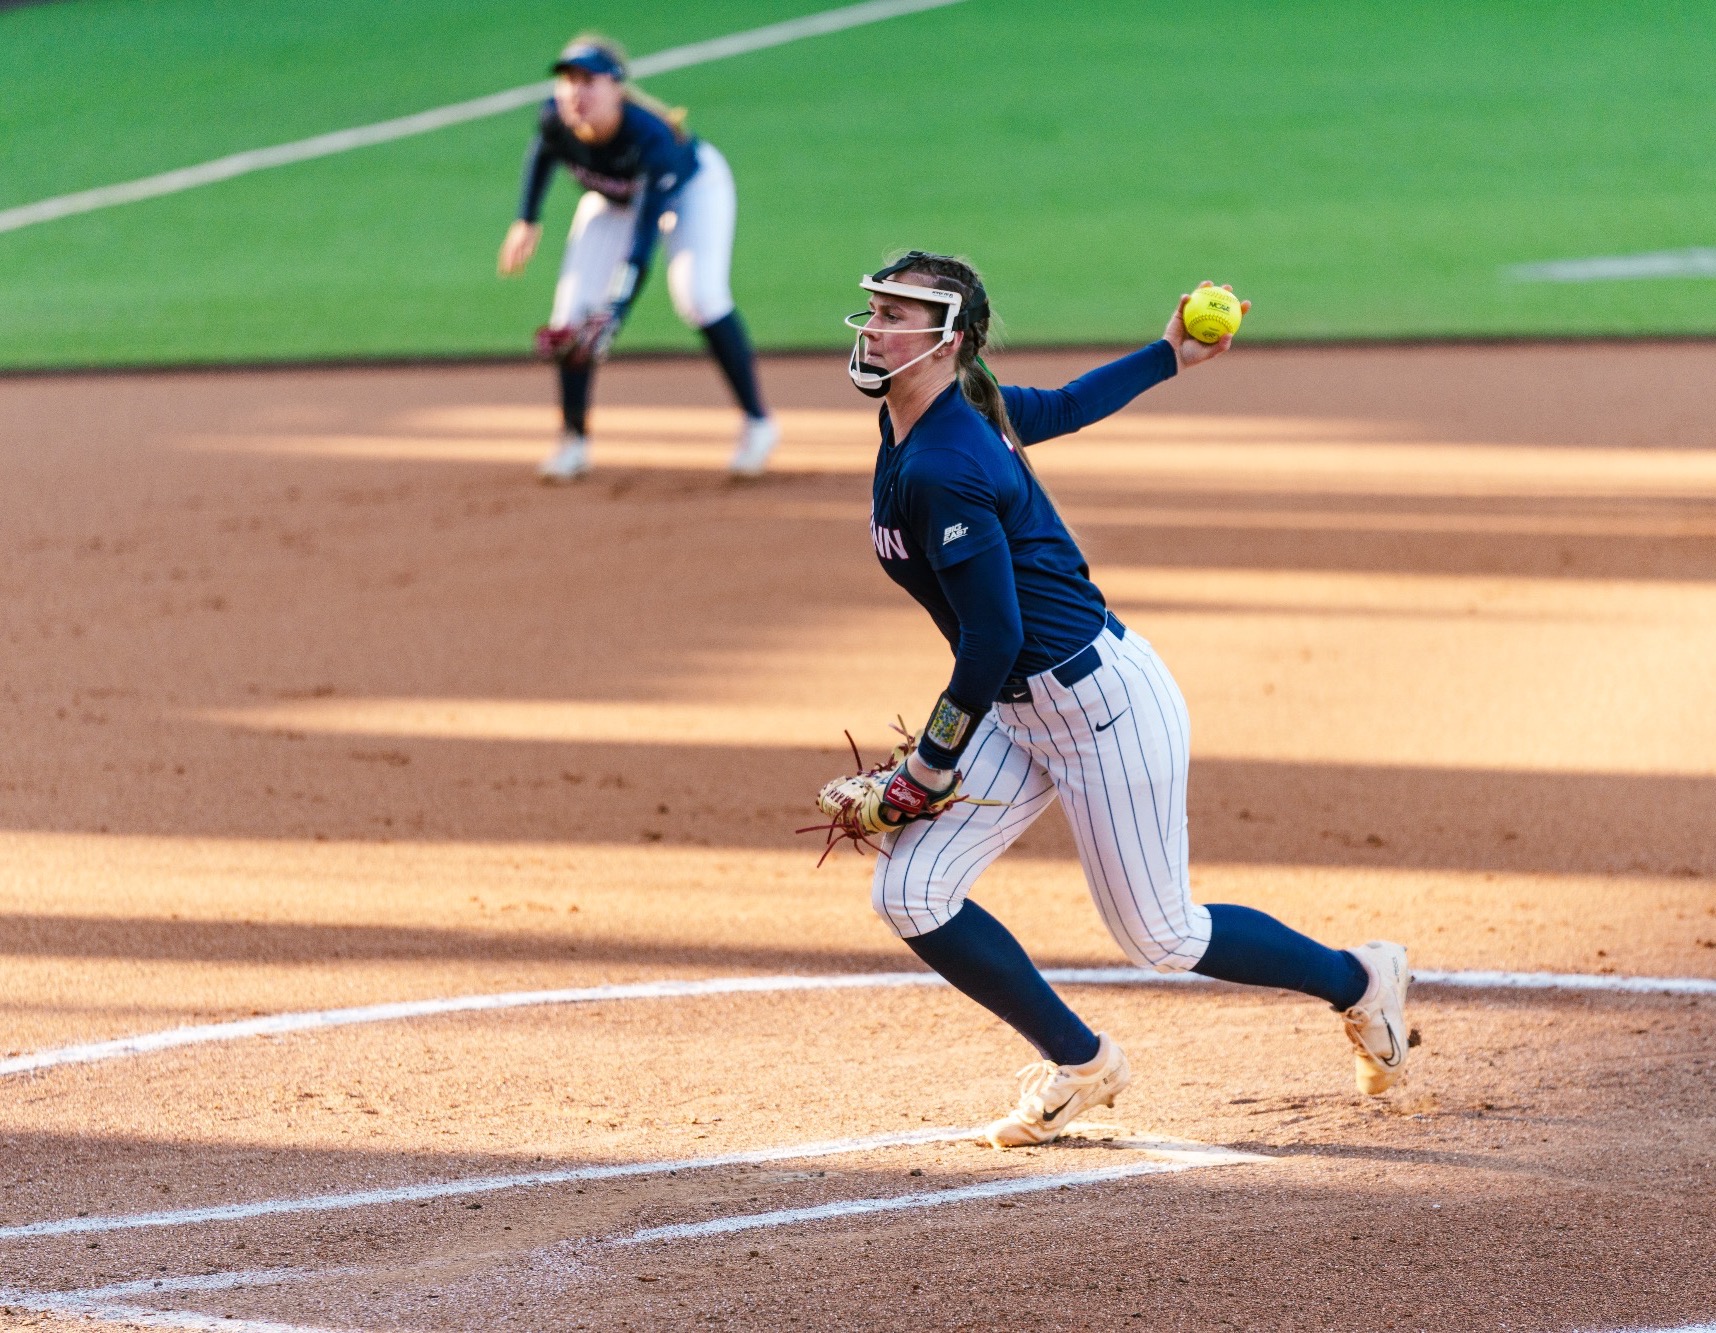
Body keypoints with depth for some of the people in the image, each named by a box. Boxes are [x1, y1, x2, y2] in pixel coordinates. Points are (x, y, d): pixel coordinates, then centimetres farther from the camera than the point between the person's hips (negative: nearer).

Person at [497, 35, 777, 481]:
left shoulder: (651, 135, -43)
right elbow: (542, 152, -2)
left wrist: (612, 316, -54)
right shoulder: (556, 118, -30)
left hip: (693, 187, -5)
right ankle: (573, 443, 7)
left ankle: (757, 422, -10)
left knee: (698, 295, -25)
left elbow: (644, 240, -46)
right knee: (572, 309, -7)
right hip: (613, 201, 5)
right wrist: (527, 221, 2)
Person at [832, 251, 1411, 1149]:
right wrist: (1168, 358, 33)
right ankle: (1076, 1063, 17)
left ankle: (1358, 982, 28)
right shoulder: (914, 421, 2)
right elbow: (1061, 408, 17)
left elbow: (992, 639, -26)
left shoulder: (943, 471, -26)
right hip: (1023, 712, 10)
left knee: (1158, 938, 5)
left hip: (1103, 703, -10)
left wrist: (931, 767, -17)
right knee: (910, 894, 0)